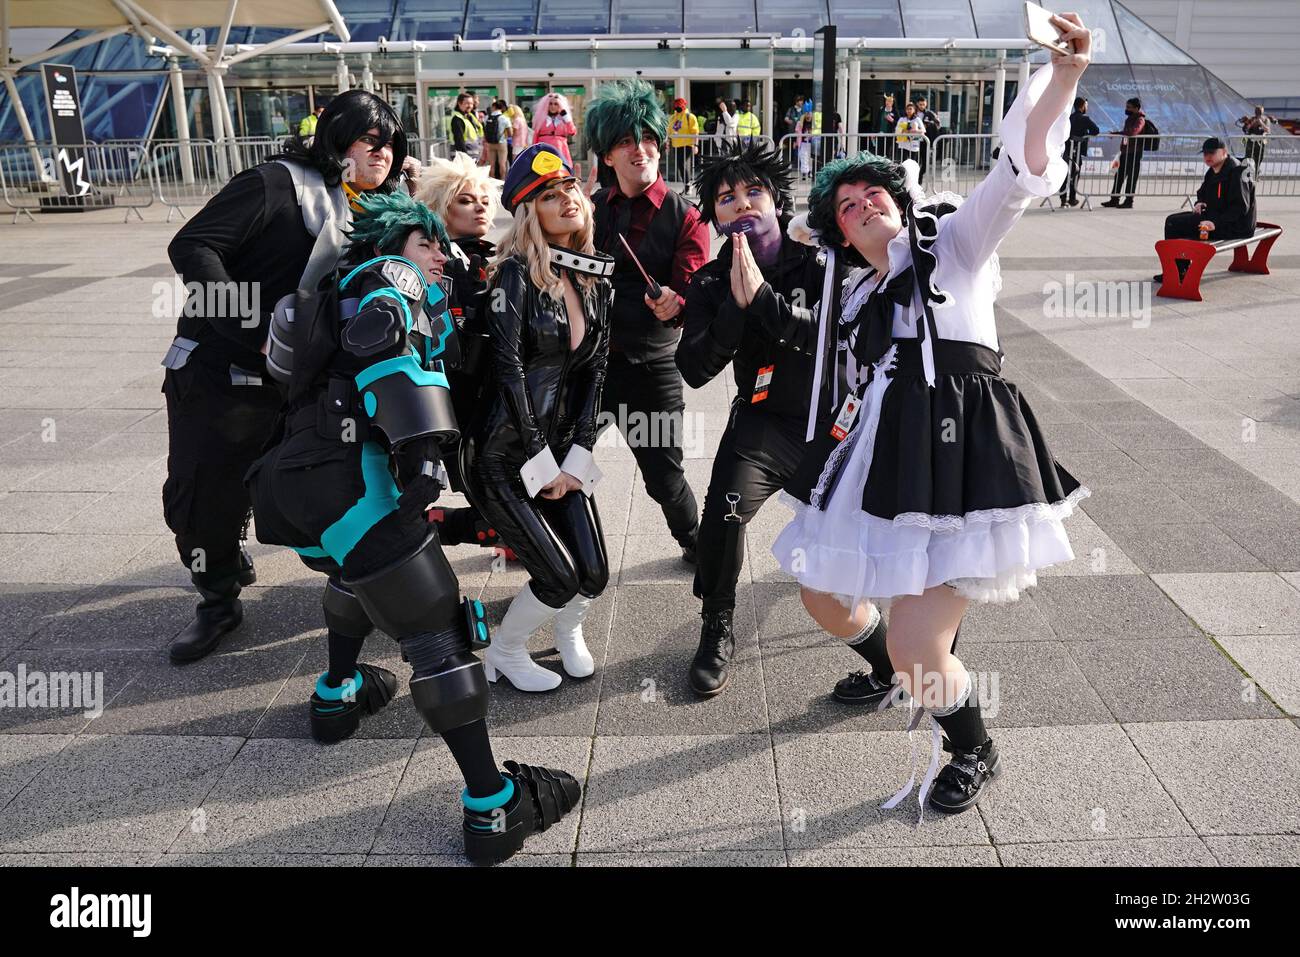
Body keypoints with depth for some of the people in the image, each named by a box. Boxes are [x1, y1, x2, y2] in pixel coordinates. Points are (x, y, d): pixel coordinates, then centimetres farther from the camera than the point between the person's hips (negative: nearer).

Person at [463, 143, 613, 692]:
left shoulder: (596, 278, 7)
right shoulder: (516, 274, -12)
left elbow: (595, 370, 4)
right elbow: (508, 369, -16)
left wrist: (577, 456, -4)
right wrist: (541, 462, -14)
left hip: (563, 450, 5)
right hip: (506, 455, -5)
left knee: (594, 574, -1)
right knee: (559, 576, -7)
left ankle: (568, 631, 35)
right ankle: (503, 654, 23)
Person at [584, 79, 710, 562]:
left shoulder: (685, 218, -4)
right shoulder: (590, 210, 5)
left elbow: (693, 294, -12)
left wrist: (675, 304, -35)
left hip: (650, 367, -2)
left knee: (664, 475, 5)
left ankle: (695, 542, 35)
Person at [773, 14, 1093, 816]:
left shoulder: (953, 242, 5)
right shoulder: (853, 298, 19)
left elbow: (1021, 170, -13)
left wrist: (1063, 77, -27)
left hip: (957, 465, -6)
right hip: (877, 466, 7)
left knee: (918, 651, -11)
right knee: (824, 597, 16)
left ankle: (976, 752, 21)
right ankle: (888, 672, 50)